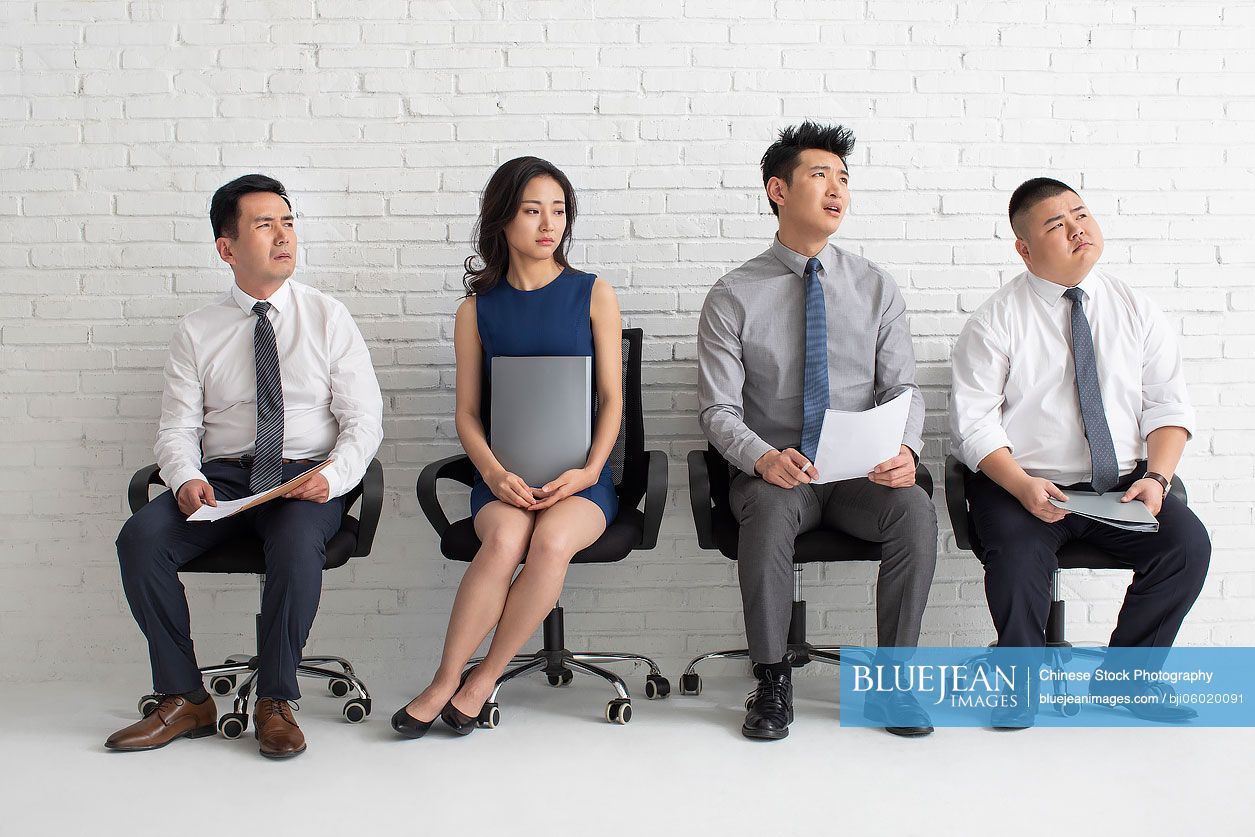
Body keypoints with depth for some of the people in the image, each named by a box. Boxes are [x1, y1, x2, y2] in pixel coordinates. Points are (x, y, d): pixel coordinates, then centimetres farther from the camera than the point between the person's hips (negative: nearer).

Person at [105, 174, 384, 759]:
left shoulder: (328, 318, 6)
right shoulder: (197, 333, 10)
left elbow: (364, 420, 1)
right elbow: (177, 430, 6)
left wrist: (332, 477, -19)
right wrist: (186, 480, -17)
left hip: (306, 478, -2)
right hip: (224, 477, 2)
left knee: (296, 546, -35)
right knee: (140, 539, -24)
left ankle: (275, 703, -18)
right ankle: (184, 700, -12)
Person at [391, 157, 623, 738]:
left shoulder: (593, 295, 7)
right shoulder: (477, 309, 10)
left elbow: (612, 397, 4)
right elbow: (467, 412, 7)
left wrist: (589, 471, -13)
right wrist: (494, 472, -13)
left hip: (580, 478, 0)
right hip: (504, 477, 1)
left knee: (552, 540, -33)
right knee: (505, 539, -33)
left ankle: (481, 683, -16)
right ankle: (445, 682, -17)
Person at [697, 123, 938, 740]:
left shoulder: (876, 288, 8)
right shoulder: (733, 297, 0)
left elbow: (902, 388, 4)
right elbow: (718, 410, -4)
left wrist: (906, 448, -18)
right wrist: (763, 458, -25)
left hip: (861, 474, 2)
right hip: (773, 470, -2)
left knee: (915, 509, -29)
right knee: (770, 511, -35)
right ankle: (772, 681, -16)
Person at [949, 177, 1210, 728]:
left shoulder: (1136, 310, 9)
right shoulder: (996, 321, -2)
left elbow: (1167, 406, 6)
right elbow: (973, 423, -8)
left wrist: (1156, 478, -11)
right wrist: (1023, 486, -23)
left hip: (1122, 486, 4)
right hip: (1023, 486, -3)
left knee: (1187, 542, -21)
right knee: (1017, 557, -31)